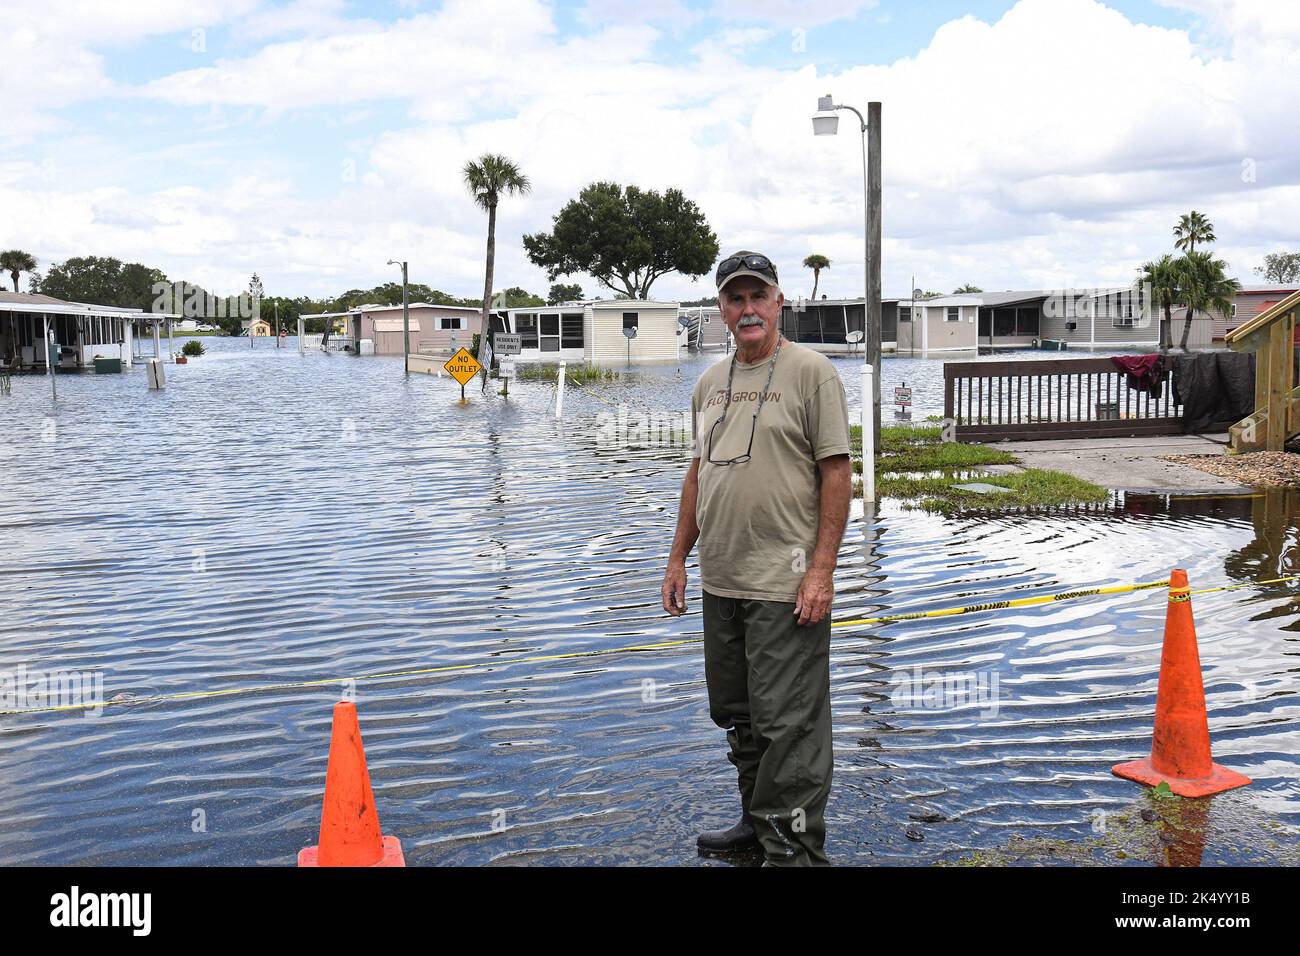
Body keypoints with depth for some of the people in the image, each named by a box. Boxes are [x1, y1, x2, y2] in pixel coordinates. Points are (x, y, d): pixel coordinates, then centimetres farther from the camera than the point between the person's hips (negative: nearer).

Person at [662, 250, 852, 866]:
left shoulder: (811, 372, -6)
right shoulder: (709, 383, 14)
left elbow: (837, 473, -10)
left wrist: (821, 569, -16)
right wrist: (678, 558, 17)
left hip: (785, 585, -7)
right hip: (720, 583, 8)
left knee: (787, 721, -4)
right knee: (735, 714, 17)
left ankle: (793, 846, 7)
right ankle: (757, 819, 33)